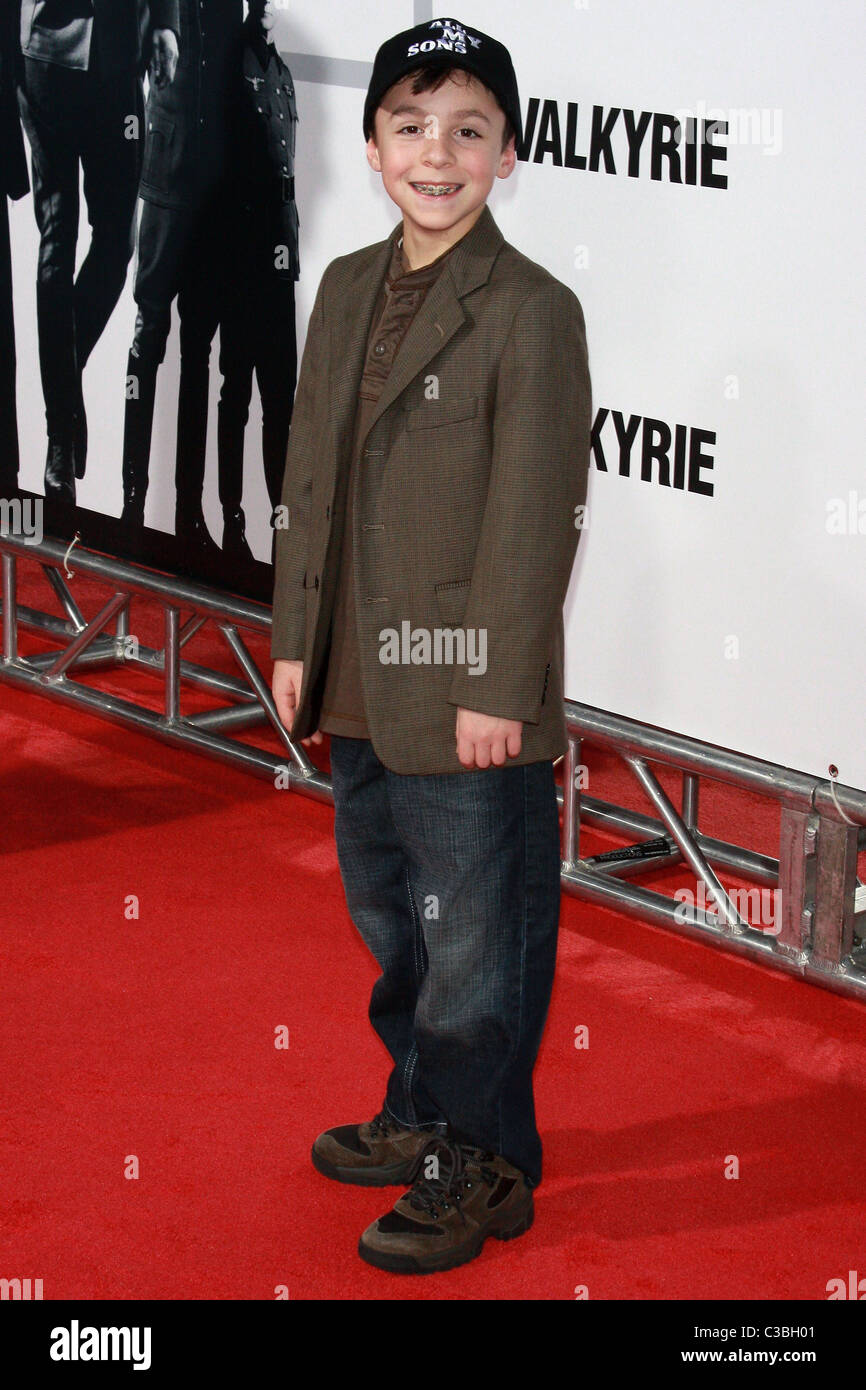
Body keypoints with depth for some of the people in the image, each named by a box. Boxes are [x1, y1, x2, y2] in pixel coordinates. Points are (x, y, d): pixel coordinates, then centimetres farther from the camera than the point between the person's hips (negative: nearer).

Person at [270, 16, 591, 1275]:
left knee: (476, 943, 3)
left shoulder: (533, 311, -14)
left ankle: (484, 1168, 19)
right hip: (361, 694, 8)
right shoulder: (348, 288, 9)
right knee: (391, 922, 21)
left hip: (470, 705, -8)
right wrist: (296, 641, 12)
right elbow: (313, 475, 13)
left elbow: (536, 514, -15)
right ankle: (422, 1116, 39)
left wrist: (498, 690, -16)